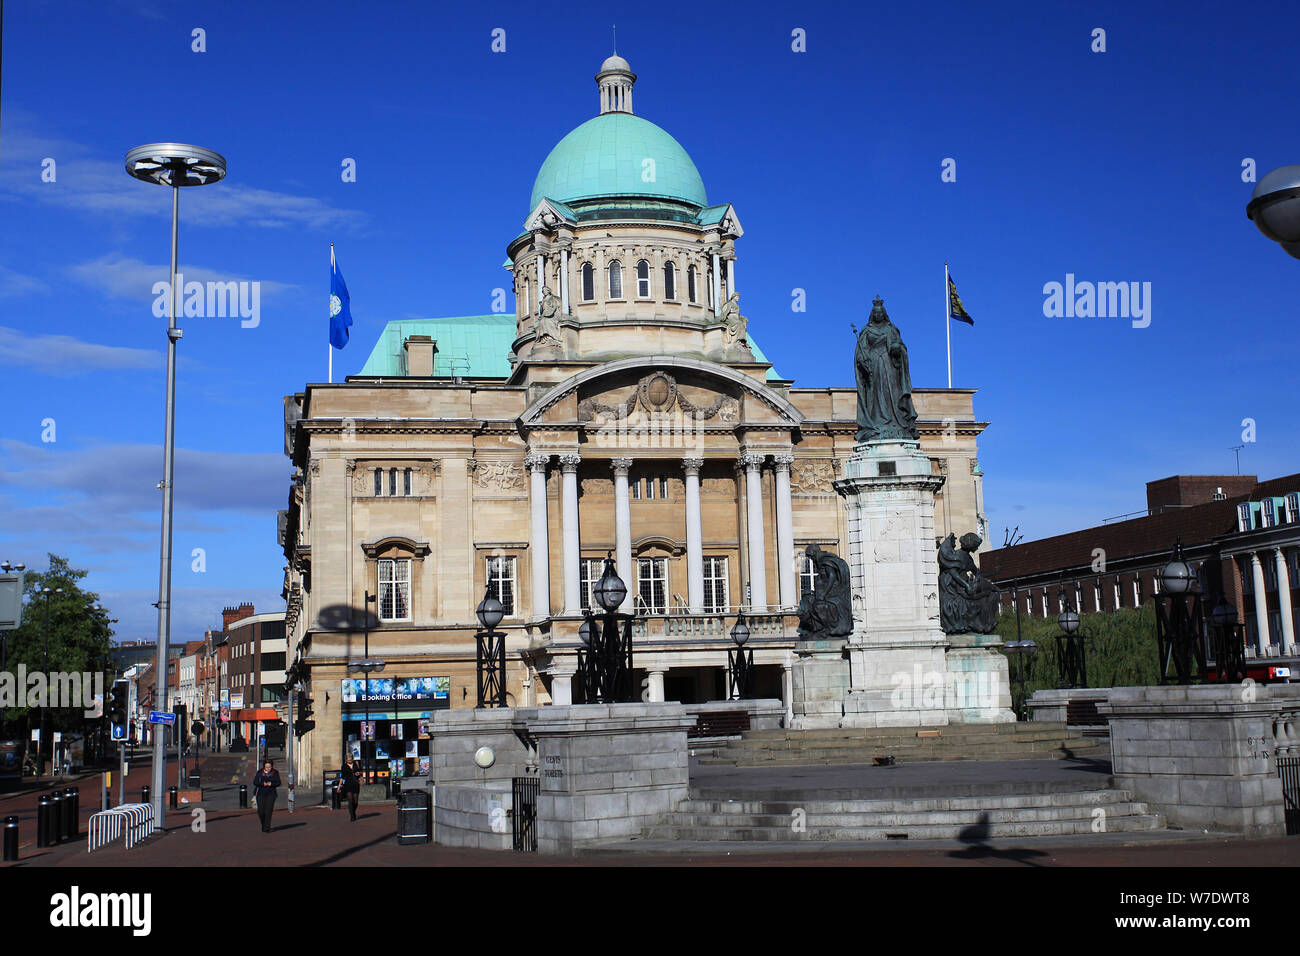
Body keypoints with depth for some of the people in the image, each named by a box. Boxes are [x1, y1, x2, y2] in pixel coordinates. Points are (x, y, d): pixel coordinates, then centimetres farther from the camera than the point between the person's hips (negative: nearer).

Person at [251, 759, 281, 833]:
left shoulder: (275, 773, 3)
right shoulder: (260, 773, 4)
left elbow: (278, 783, 0)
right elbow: (255, 782, -3)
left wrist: (271, 784, -18)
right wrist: (263, 783, -18)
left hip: (271, 794, -1)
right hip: (261, 794, 1)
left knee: (268, 811, -10)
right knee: (261, 812, -3)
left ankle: (267, 828, -6)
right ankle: (263, 825, 24)